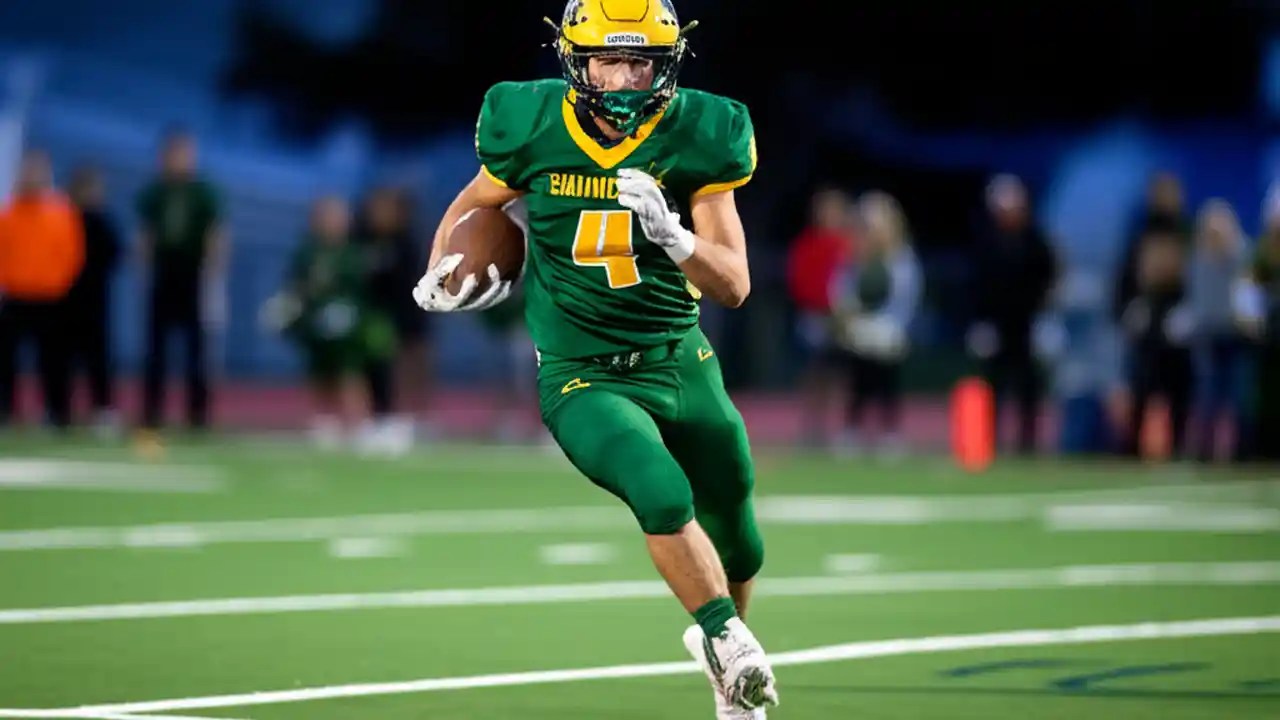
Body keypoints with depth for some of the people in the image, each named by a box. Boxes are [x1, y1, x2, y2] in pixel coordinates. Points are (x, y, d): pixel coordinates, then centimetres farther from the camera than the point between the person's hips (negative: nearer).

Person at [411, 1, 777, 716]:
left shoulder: (693, 140, -11)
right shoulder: (534, 130, -11)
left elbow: (734, 285, -14)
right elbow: (474, 205, 12)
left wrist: (670, 234, -31)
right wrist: (441, 273, -3)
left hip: (680, 363, 3)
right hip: (582, 378, -3)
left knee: (737, 545, 15)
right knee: (664, 497, -29)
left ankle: (725, 646, 45)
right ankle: (728, 640, -8)